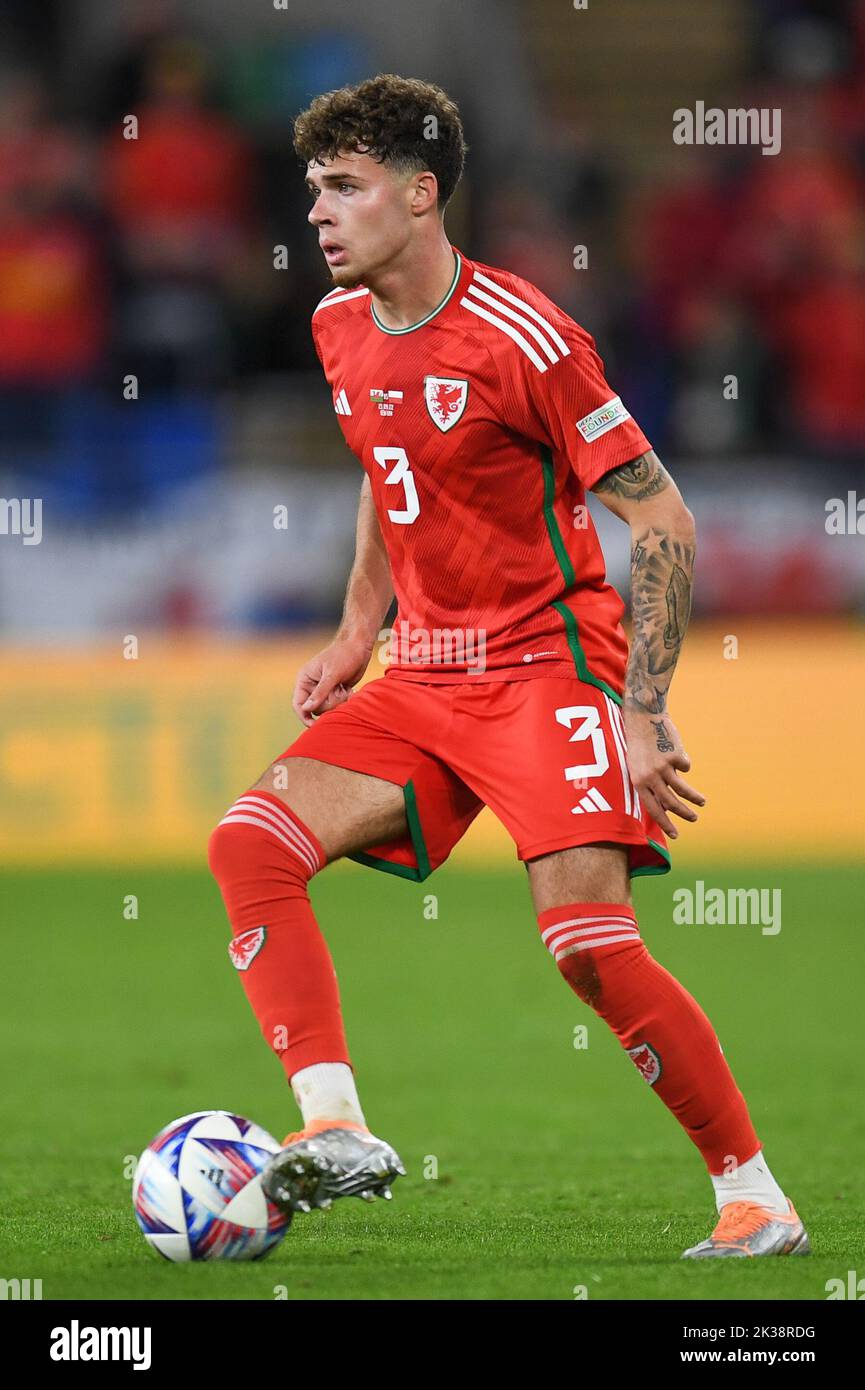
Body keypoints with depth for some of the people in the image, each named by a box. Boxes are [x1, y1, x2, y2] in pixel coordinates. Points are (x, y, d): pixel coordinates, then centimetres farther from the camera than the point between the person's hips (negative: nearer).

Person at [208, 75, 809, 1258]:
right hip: (425, 682, 7)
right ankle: (337, 1133, -19)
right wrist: (358, 633, 16)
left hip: (551, 663, -7)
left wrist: (643, 716, -19)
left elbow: (662, 519, -14)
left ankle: (757, 1200, -7)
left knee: (587, 940, -19)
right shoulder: (340, 331, 7)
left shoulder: (519, 339, -16)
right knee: (250, 845, -12)